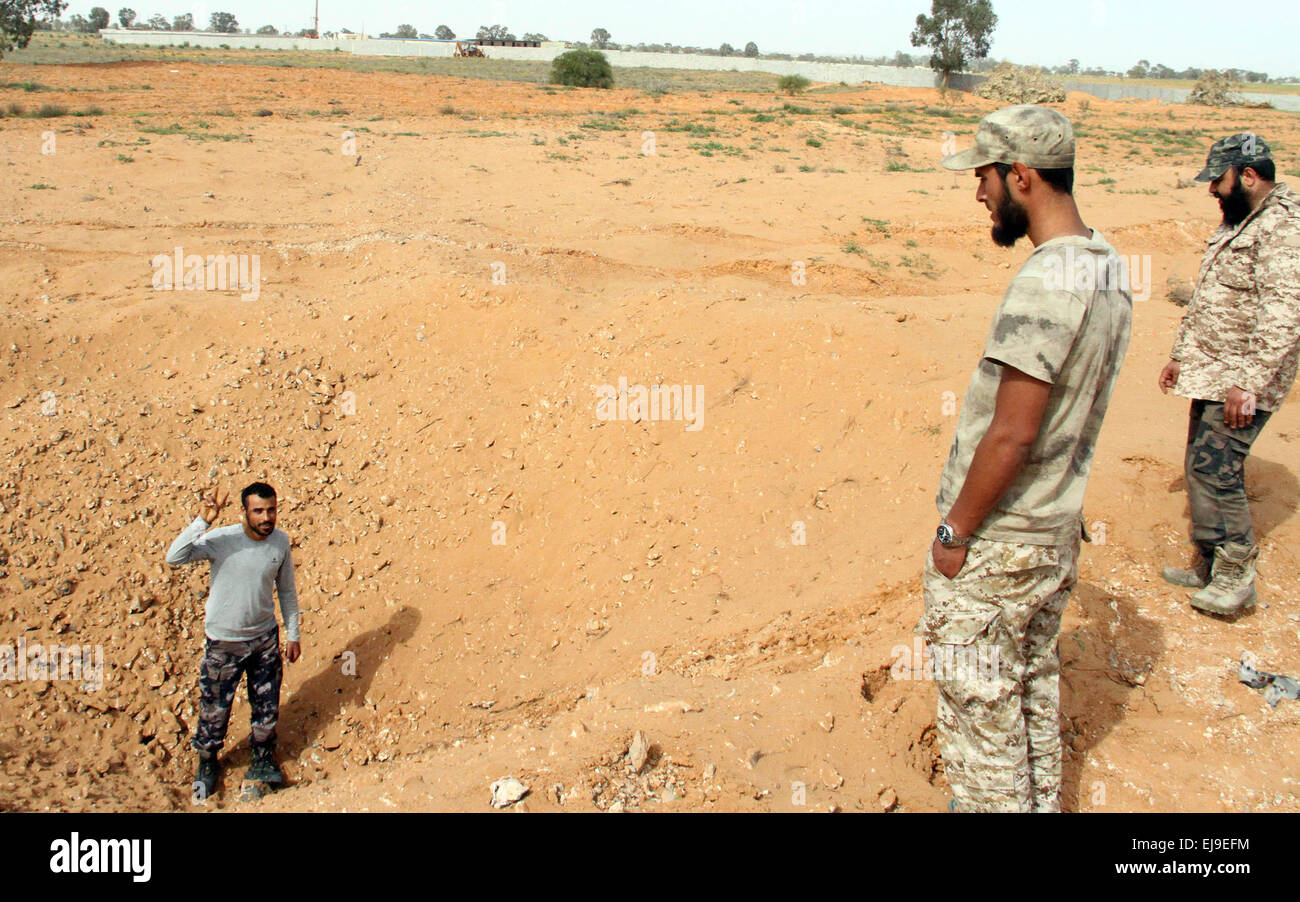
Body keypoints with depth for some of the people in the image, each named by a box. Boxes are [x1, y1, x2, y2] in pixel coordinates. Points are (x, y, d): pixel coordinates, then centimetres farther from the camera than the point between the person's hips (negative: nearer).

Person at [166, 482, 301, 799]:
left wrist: (293, 635, 8)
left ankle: (263, 761, 39)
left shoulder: (280, 541, -8)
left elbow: (287, 590, 5)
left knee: (267, 707, 15)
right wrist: (202, 521, -44)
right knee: (215, 709, 11)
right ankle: (207, 763, 38)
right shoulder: (222, 540, -21)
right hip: (224, 643, -3)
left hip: (265, 638, 3)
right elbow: (174, 557, -36)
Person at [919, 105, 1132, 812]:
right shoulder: (1109, 269, 5)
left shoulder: (1045, 282, -24)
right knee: (1033, 693, 23)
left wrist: (954, 532, -14)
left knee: (980, 709, 6)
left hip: (993, 543, -9)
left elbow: (1011, 435, -25)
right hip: (1057, 532, 9)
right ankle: (1040, 802, 38)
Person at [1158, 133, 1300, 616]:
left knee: (1216, 470, -11)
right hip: (1208, 372, 10)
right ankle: (1208, 563, 25)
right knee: (1200, 469, 13)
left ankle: (1236, 576, 1)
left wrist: (1250, 382, -27)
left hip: (1243, 379, -10)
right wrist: (1180, 354, 23)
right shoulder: (1236, 222, 15)